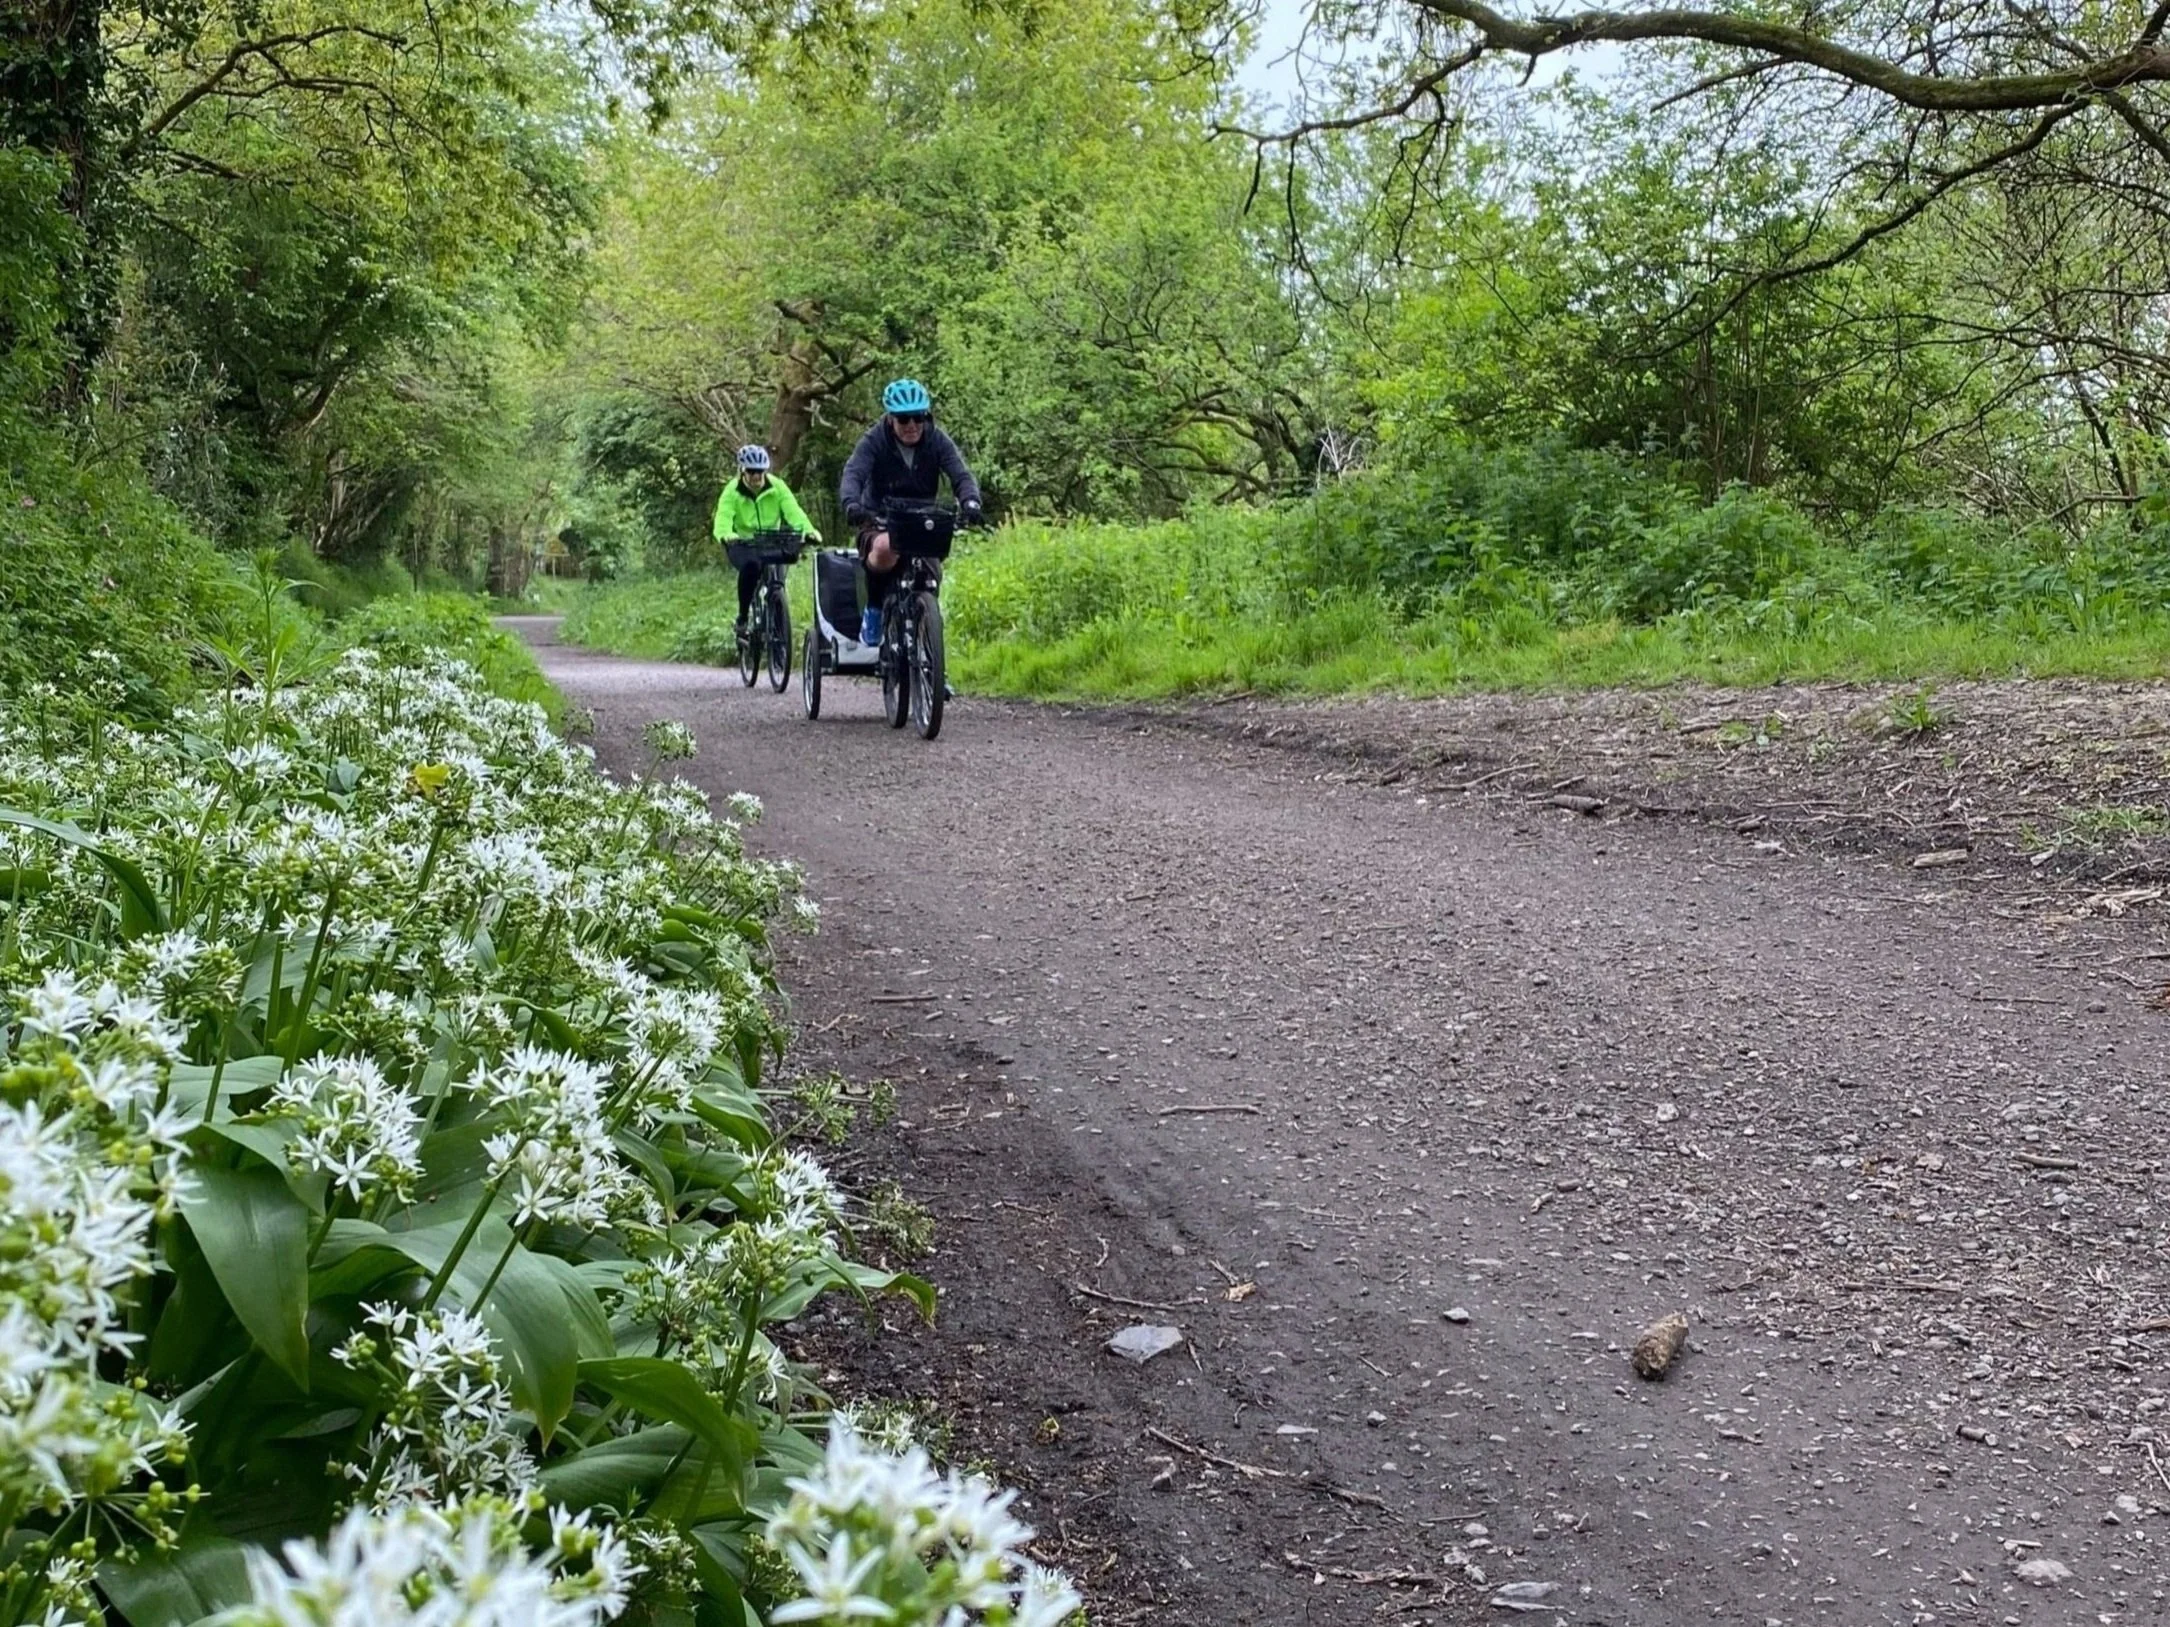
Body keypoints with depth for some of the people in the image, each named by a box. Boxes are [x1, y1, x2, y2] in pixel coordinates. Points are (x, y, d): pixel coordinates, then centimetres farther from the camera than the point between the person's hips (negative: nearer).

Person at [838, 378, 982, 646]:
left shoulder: (938, 441, -5)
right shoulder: (874, 441, -11)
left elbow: (960, 475, -18)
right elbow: (853, 474, -26)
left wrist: (970, 501, -41)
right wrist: (851, 503, -49)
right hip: (879, 525, -3)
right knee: (886, 549, -36)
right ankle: (873, 611, -13)